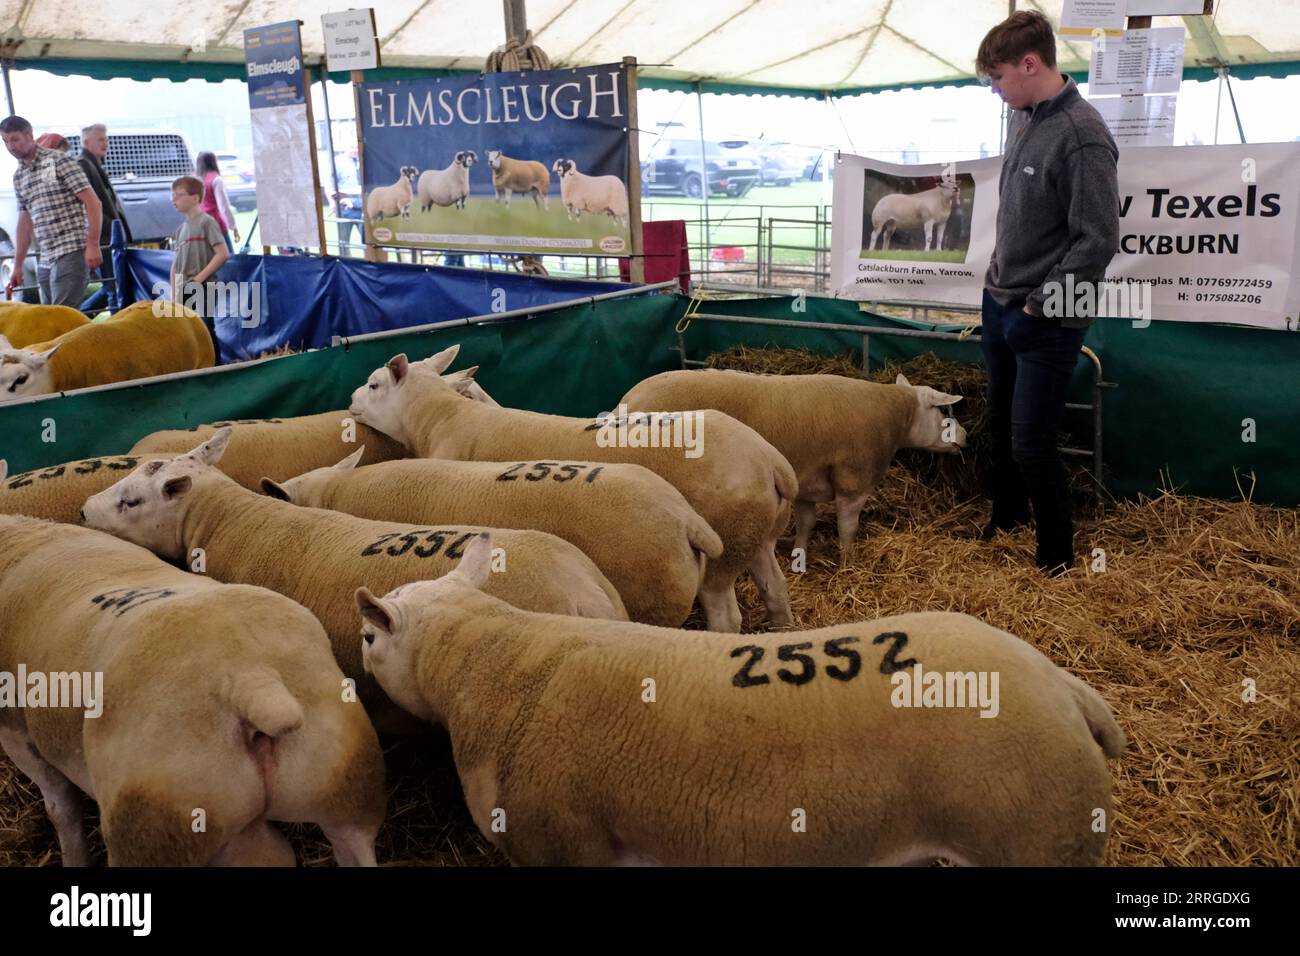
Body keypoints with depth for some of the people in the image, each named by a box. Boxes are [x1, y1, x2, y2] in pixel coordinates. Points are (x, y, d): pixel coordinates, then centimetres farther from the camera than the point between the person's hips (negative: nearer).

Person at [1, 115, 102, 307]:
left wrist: (93, 245, -16)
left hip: (71, 252, -7)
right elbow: (25, 220, 22)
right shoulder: (18, 176, 17)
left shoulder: (59, 161, -2)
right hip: (45, 260, 7)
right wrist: (17, 265, 19)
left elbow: (92, 202, -8)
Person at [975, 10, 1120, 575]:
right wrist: (999, 275, 10)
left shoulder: (1082, 135, -19)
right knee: (1001, 423, 20)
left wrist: (1040, 303, -15)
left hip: (1045, 320, -8)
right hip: (1000, 302, 8)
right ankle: (1007, 517, 42)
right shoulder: (1022, 118, 6)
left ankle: (1057, 557, 15)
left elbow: (1098, 241, -20)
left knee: (1030, 443, -3)